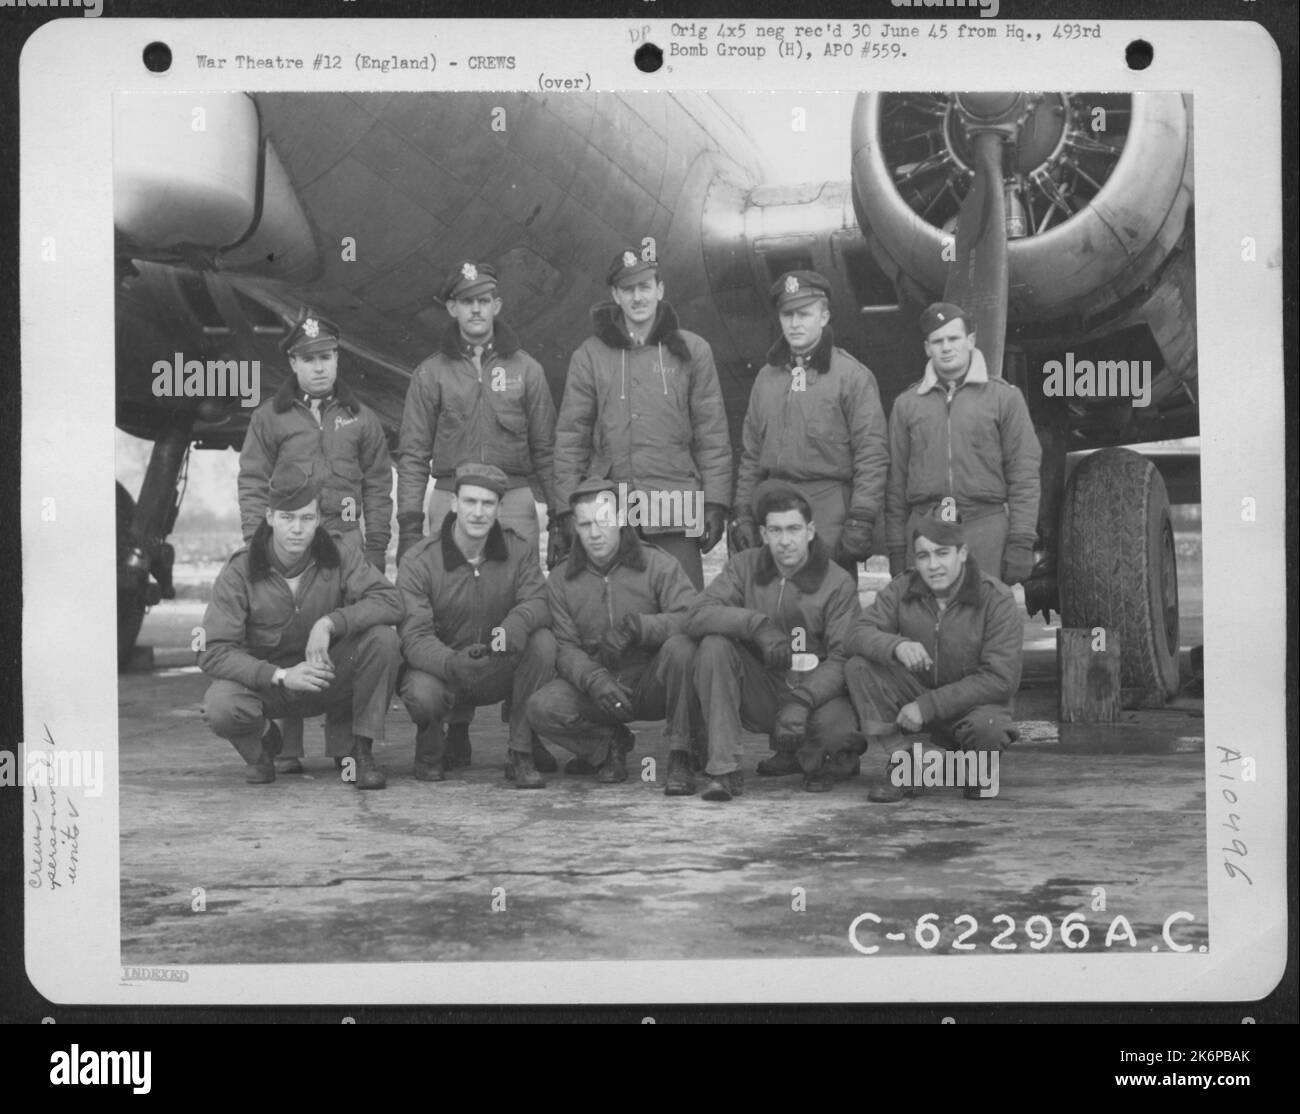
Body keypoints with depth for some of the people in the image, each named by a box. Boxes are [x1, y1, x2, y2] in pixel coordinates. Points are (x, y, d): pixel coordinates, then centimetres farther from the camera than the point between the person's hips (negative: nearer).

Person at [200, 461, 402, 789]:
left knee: (383, 639, -25)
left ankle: (356, 750, -10)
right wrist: (281, 676, -31)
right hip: (266, 684, -1)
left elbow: (390, 601, -21)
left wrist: (330, 623, -34)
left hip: (330, 678, 1)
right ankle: (263, 742, 6)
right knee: (220, 707, -33)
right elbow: (213, 652, -19)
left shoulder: (339, 559, -9)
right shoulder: (239, 573, -14)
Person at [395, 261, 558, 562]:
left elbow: (545, 449, 9)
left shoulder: (526, 369, 9)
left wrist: (559, 516, 3)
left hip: (514, 503, 0)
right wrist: (409, 522, -2)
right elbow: (413, 455, 6)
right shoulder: (430, 374, 8)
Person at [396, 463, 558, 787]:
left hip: (500, 672, 3)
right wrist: (453, 663, -45)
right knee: (421, 694, -37)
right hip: (441, 666, -3)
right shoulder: (419, 562, -14)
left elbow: (537, 602, -18)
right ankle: (430, 748, 3)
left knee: (542, 641, -26)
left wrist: (515, 627, -44)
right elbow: (414, 636, -22)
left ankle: (522, 754, -14)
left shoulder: (520, 550, -4)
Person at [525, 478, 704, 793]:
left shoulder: (657, 564, -4)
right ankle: (609, 743, 5)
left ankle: (680, 758, -21)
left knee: (681, 647, -34)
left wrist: (640, 626, -35)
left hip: (653, 684, -2)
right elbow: (565, 648, -4)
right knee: (542, 708, -25)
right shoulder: (561, 580, 4)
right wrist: (594, 679, -25)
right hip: (595, 688, 2)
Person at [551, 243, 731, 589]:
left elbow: (712, 434, 6)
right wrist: (565, 512, 1)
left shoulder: (692, 351, 7)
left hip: (675, 513, -1)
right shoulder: (590, 355, 8)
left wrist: (715, 504, -1)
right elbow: (571, 438, 7)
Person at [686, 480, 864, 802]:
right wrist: (758, 625, -31)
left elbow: (842, 659, -15)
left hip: (815, 690, -2)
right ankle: (724, 769, -22)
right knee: (714, 645, -25)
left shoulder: (838, 583, -8)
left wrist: (801, 700, -32)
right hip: (760, 691, 2)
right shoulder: (745, 566, -1)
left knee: (840, 727, -35)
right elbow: (697, 616, -15)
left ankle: (808, 757, 5)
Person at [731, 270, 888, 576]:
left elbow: (872, 455, -7)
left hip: (829, 515, -5)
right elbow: (751, 454, 18)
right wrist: (743, 514, 11)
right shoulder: (767, 376, 16)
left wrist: (861, 519, -14)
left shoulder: (852, 376, -2)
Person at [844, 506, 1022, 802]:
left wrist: (927, 706, -27)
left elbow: (1000, 679, -23)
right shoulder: (901, 589, -5)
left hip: (973, 702, -4)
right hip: (916, 694, 4)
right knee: (858, 667, -20)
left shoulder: (997, 599, -18)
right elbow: (860, 634, -14)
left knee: (988, 728, -39)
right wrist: (896, 645, -39)